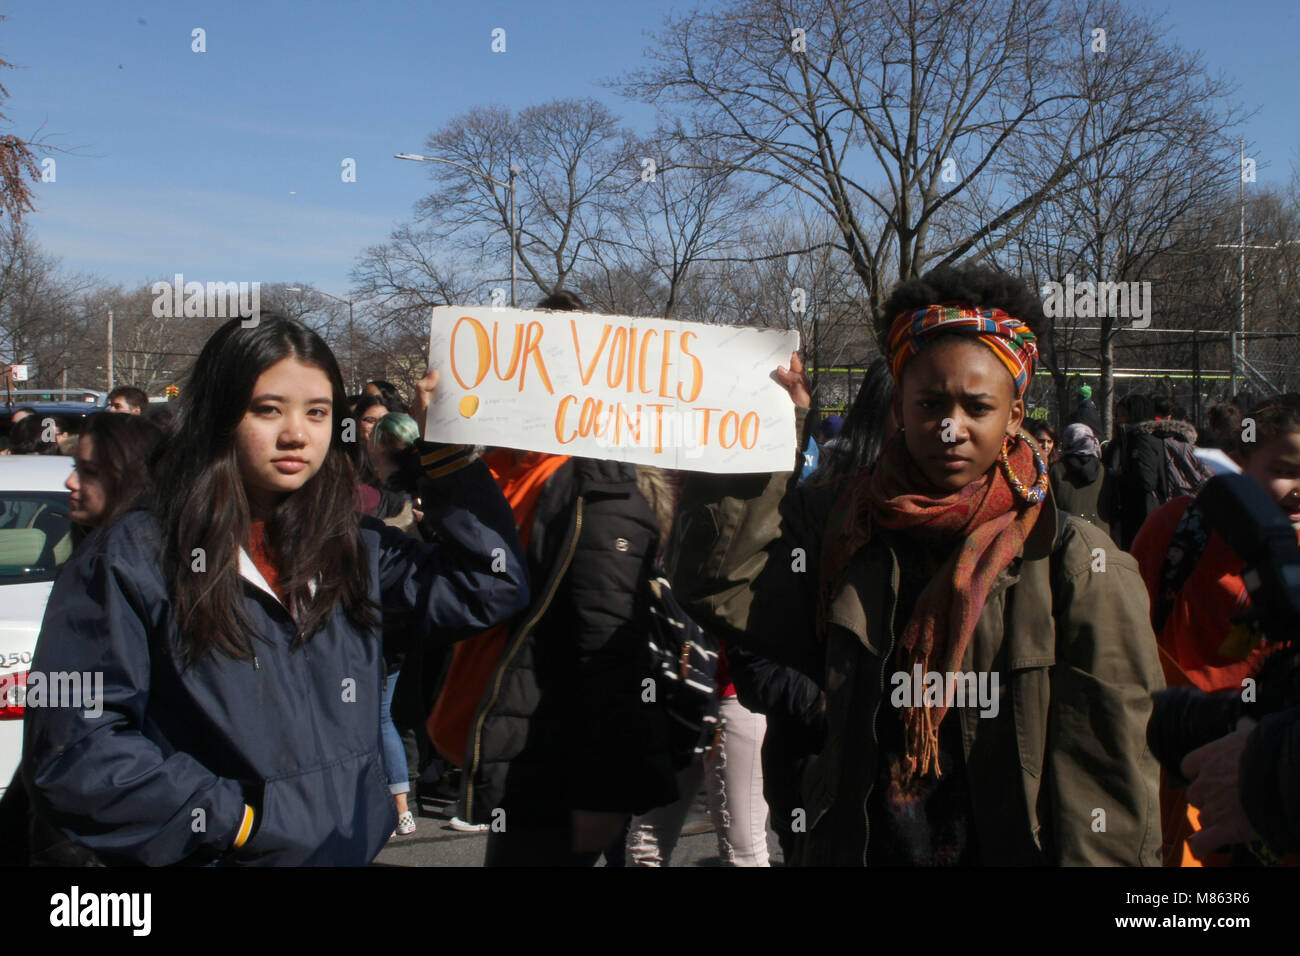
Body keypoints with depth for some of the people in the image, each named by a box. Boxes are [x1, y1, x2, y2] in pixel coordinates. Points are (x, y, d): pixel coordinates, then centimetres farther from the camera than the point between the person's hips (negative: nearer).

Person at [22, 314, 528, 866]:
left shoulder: (351, 547, 2)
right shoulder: (130, 558, -13)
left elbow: (490, 588, 2)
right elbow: (74, 748, -15)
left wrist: (447, 450, -4)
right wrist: (236, 820, -17)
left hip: (352, 848, 5)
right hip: (216, 855, -5)